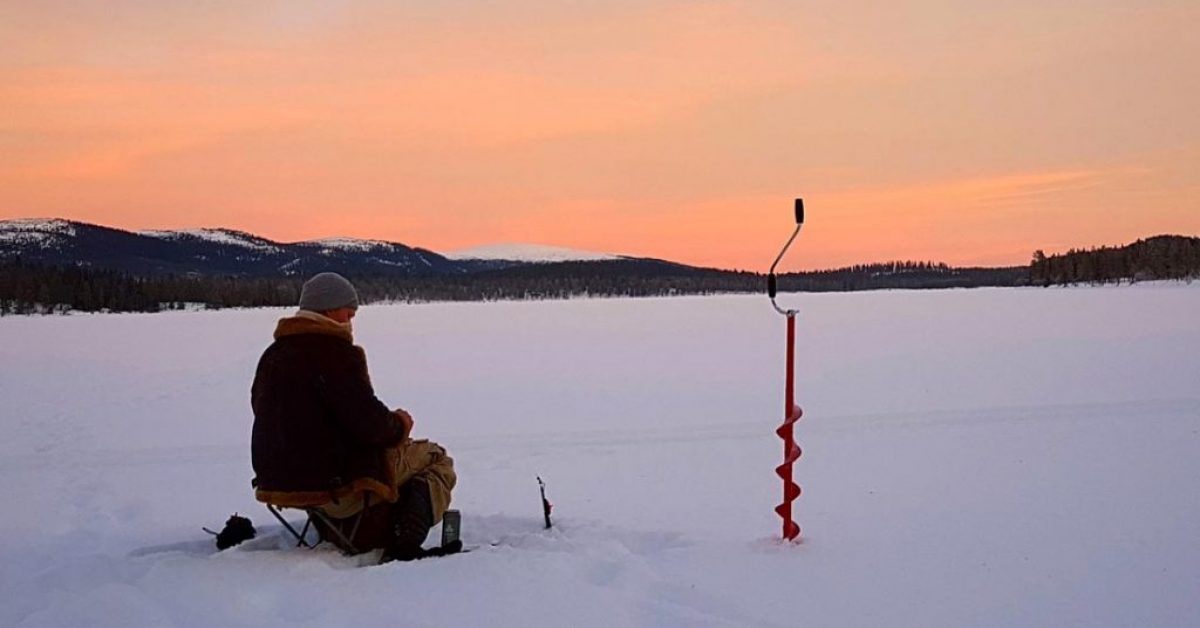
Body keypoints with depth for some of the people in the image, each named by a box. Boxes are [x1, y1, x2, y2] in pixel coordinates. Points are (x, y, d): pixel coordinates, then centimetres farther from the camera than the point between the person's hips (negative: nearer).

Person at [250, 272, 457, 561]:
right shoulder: (335, 352, -17)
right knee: (435, 459, 8)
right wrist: (399, 425, 0)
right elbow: (369, 423, -22)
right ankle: (405, 546, -9)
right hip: (335, 483, -9)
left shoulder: (271, 356, 11)